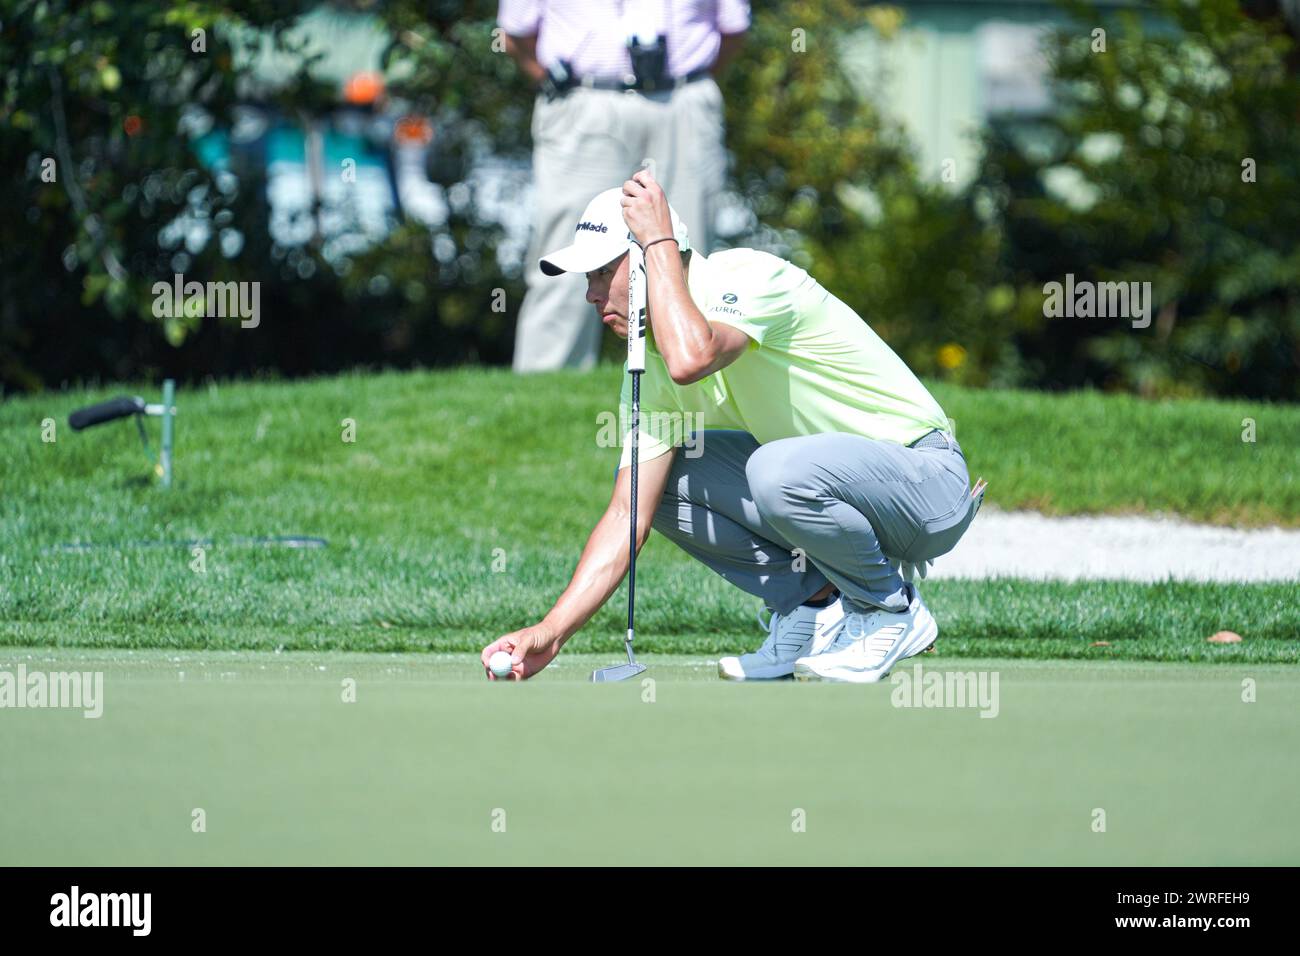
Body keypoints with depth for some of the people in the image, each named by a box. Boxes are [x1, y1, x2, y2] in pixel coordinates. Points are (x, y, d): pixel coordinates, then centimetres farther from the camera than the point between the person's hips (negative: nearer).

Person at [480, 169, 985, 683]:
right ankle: (815, 605, 3)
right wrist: (550, 633, -10)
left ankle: (893, 611, -10)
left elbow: (691, 358, -43)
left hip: (925, 476, -8)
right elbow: (628, 515, -1)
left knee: (779, 469, -37)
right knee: (658, 477, -2)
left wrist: (660, 239, -28)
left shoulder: (749, 276, -21)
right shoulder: (650, 367, 2)